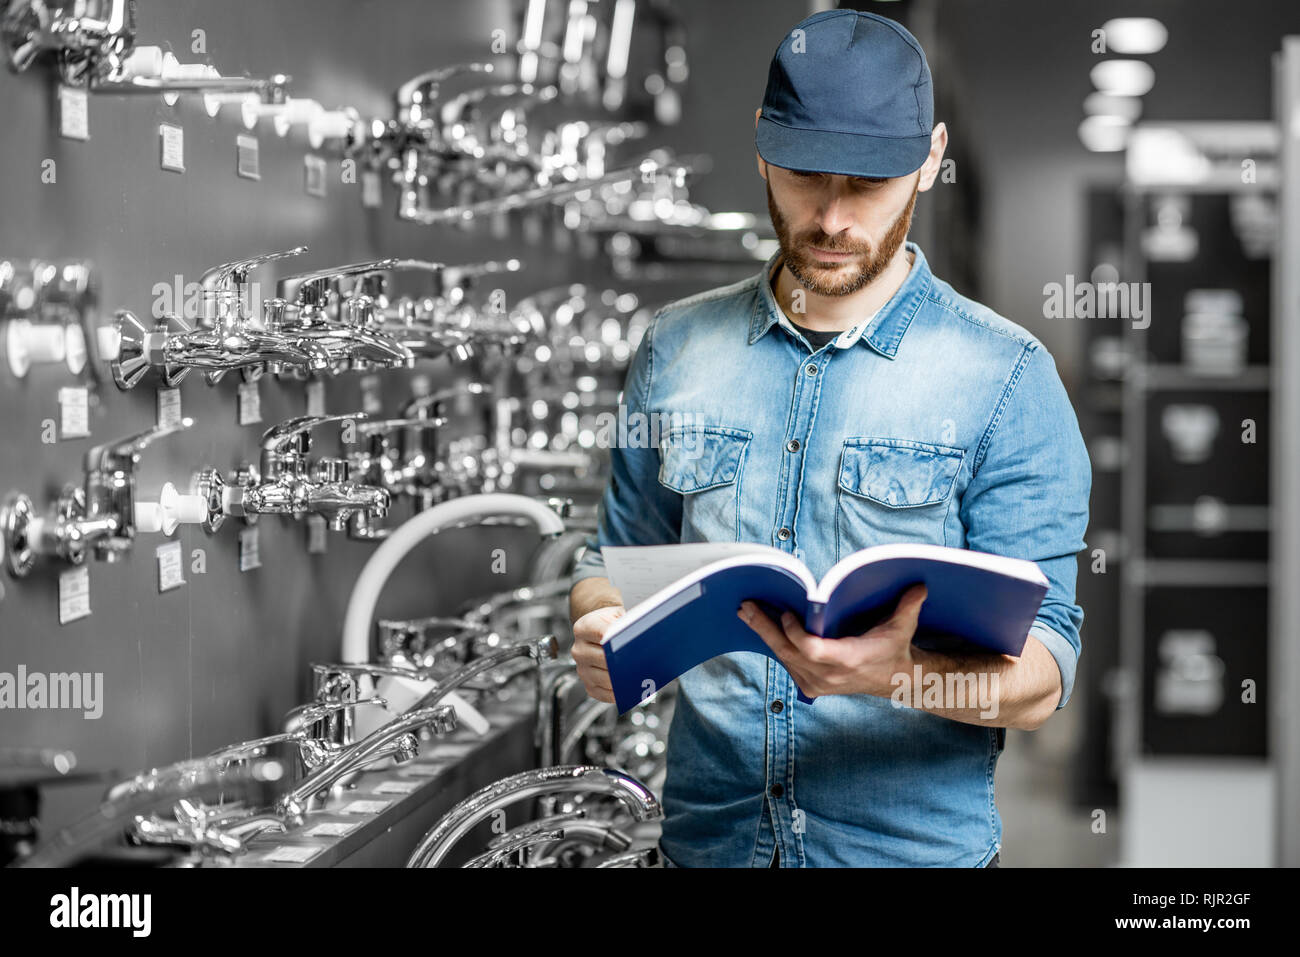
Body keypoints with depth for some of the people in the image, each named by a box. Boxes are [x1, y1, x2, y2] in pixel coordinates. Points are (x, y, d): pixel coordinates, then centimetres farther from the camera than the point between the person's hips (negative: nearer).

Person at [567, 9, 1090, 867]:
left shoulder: (1008, 378, -7)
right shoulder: (677, 348, 4)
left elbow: (1043, 674, -11)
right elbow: (618, 561, 13)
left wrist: (901, 674, -31)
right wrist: (601, 629, -9)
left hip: (918, 840, -3)